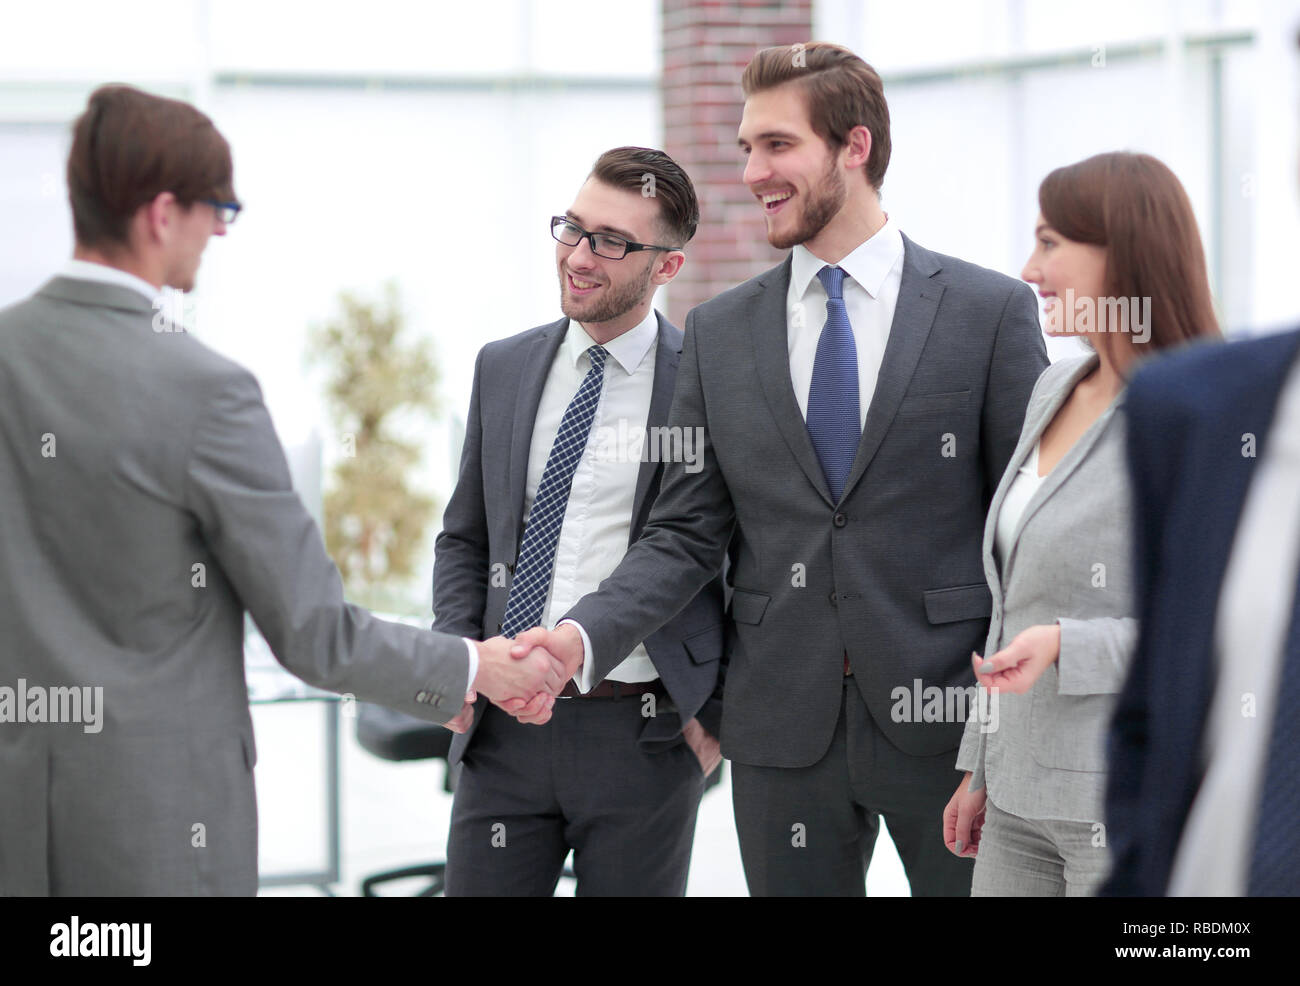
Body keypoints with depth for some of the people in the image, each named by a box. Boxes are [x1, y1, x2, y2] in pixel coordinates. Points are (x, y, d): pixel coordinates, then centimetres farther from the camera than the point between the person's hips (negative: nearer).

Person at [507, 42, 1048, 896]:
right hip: (785, 726, 3)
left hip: (948, 721, -2)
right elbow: (687, 533, 6)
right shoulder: (718, 334, 8)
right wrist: (584, 638, -11)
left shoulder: (990, 312, -1)